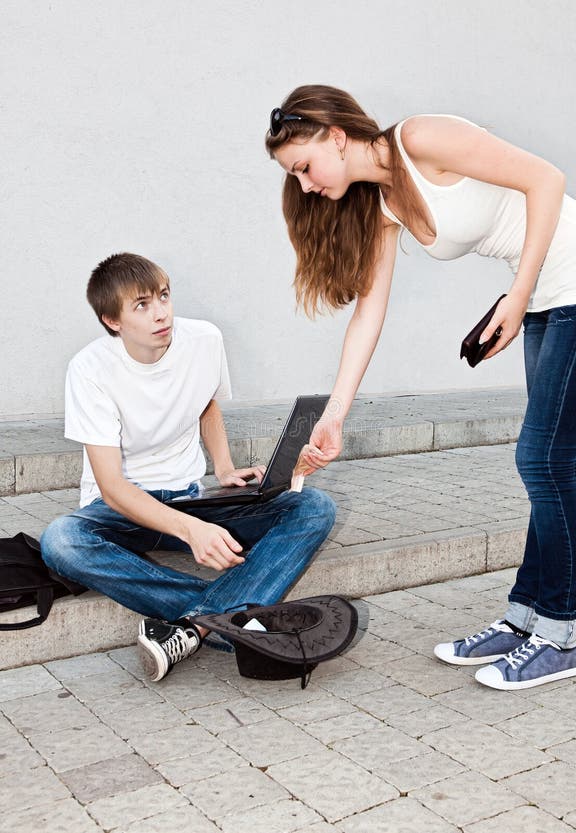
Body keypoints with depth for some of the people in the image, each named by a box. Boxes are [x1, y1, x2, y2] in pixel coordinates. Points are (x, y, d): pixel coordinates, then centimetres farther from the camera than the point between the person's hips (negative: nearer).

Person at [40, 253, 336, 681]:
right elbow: (111, 485, -21)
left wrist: (225, 469, -1)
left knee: (315, 508, -20)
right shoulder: (91, 369, -16)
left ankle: (190, 628, -35)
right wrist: (190, 529, -36)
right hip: (122, 507, -3)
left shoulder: (205, 340, -5)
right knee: (60, 541, -38)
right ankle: (231, 610, -30)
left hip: (191, 497, 3)